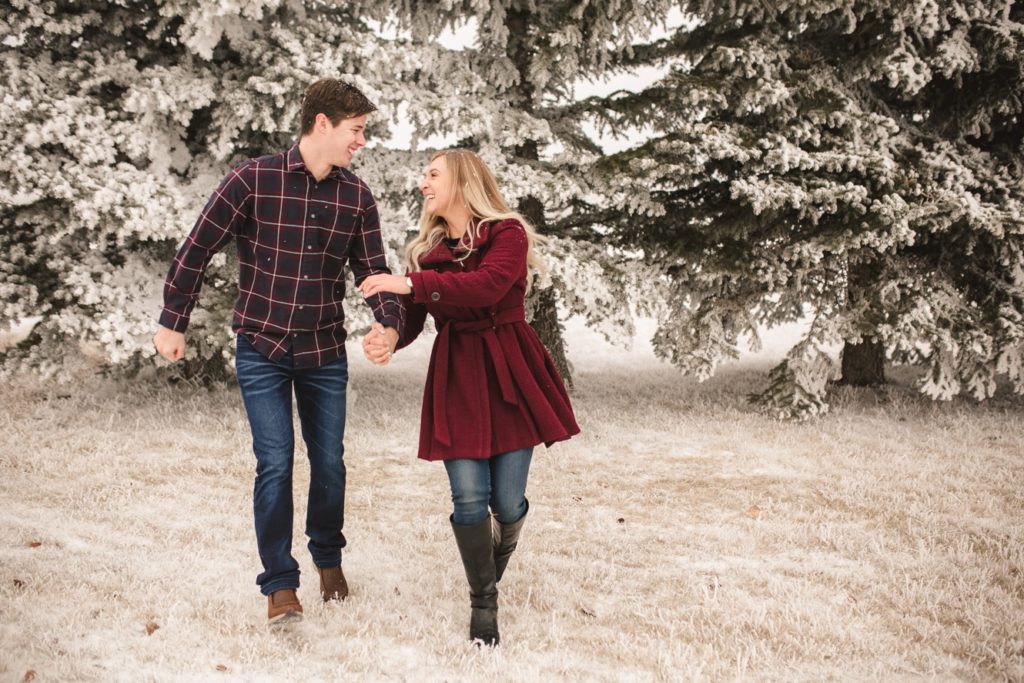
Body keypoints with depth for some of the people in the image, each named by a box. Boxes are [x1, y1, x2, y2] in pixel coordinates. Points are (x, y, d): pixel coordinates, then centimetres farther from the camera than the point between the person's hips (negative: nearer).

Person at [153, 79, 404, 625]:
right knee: (275, 464, -6)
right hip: (261, 350, -3)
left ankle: (328, 557, 35)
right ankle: (279, 583, 9)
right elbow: (196, 251, -5)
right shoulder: (253, 180, -12)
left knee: (329, 462, 10)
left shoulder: (357, 196, -1)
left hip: (325, 353, 3)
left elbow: (373, 271, 3)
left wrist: (390, 323, -17)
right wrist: (172, 323, -2)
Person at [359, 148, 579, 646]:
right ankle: (483, 603, 12)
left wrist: (412, 284, -28)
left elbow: (487, 285, -23)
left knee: (507, 501, 1)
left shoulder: (507, 234, -3)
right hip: (455, 379, 3)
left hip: (508, 374, -3)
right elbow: (411, 319, 5)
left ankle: (503, 548, 37)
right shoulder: (425, 250, 12)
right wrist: (385, 340, -17)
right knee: (469, 499, -6)